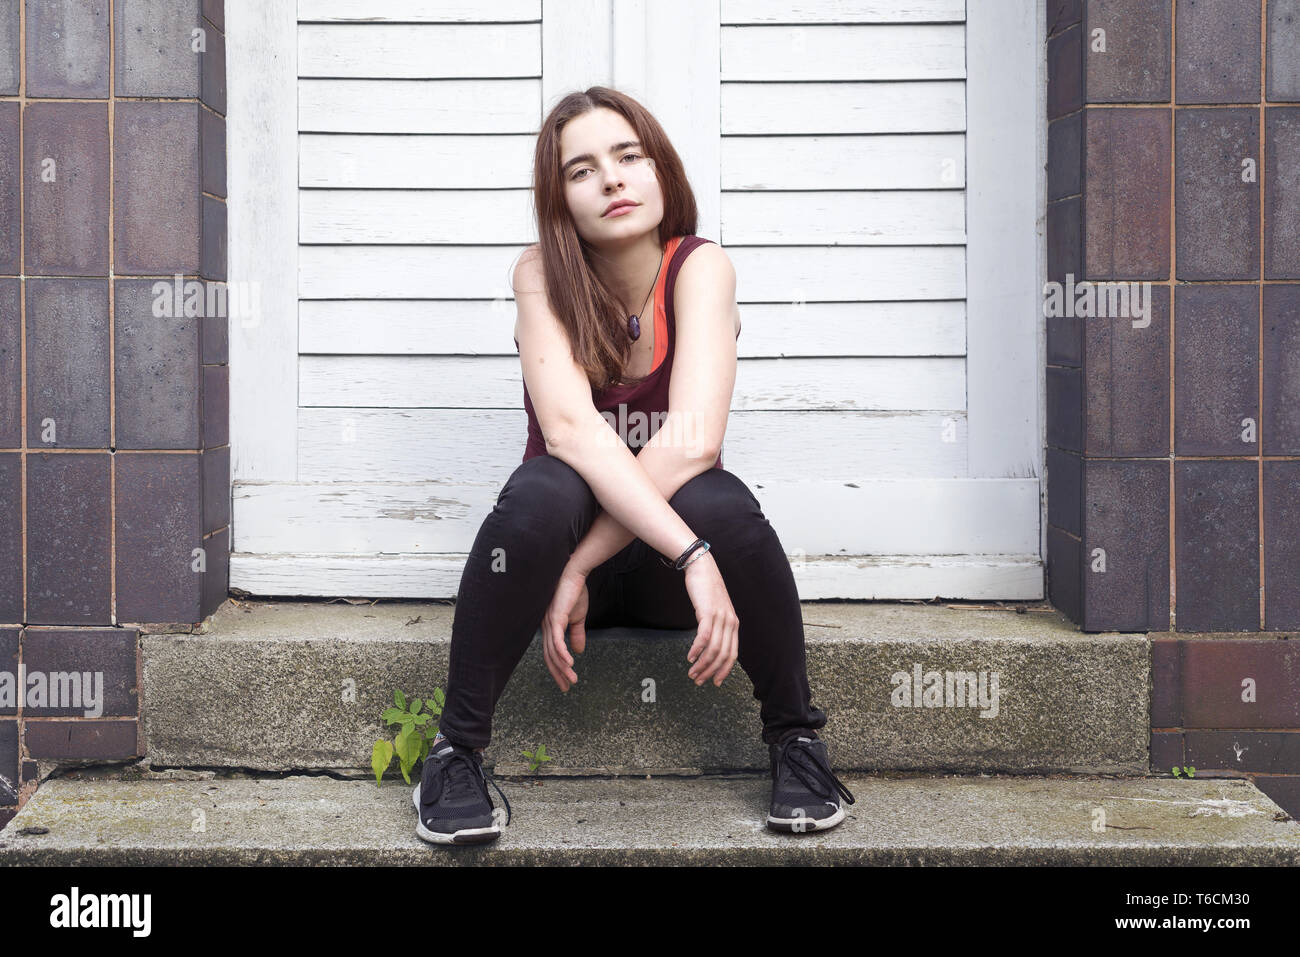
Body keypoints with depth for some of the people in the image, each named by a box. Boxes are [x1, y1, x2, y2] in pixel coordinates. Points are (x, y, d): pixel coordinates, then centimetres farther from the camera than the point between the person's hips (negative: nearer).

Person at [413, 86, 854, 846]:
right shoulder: (541, 275, -12)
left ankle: (796, 736, -11)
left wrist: (578, 569, -30)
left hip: (663, 572, 0)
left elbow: (692, 439, -27)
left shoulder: (701, 266, -14)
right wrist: (692, 555, -38)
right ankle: (458, 748, -19)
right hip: (571, 534, 0)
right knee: (544, 494, -33)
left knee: (719, 501, -33)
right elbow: (569, 426, -28)